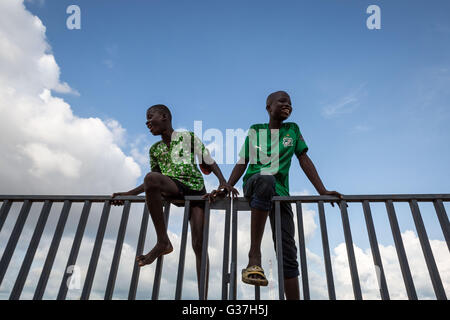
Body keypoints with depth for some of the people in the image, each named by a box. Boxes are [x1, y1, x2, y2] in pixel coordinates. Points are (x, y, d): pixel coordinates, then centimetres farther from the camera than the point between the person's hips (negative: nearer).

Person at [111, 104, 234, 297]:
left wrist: (223, 181, -7)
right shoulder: (155, 149, 20)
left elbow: (210, 163, 10)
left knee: (199, 245, -10)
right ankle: (163, 241, -28)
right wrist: (128, 194, 18)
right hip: (173, 188, 2)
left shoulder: (189, 137, 10)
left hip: (196, 190, -1)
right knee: (151, 178, -33)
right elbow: (155, 181, 26)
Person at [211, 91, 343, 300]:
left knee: (287, 250, -9)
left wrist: (322, 191, 2)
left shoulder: (292, 130, 18)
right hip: (253, 183, -2)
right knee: (266, 180, -40)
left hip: (280, 192, 3)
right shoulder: (254, 130, 14)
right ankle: (254, 256, -38)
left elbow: (304, 160, 13)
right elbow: (242, 163, 11)